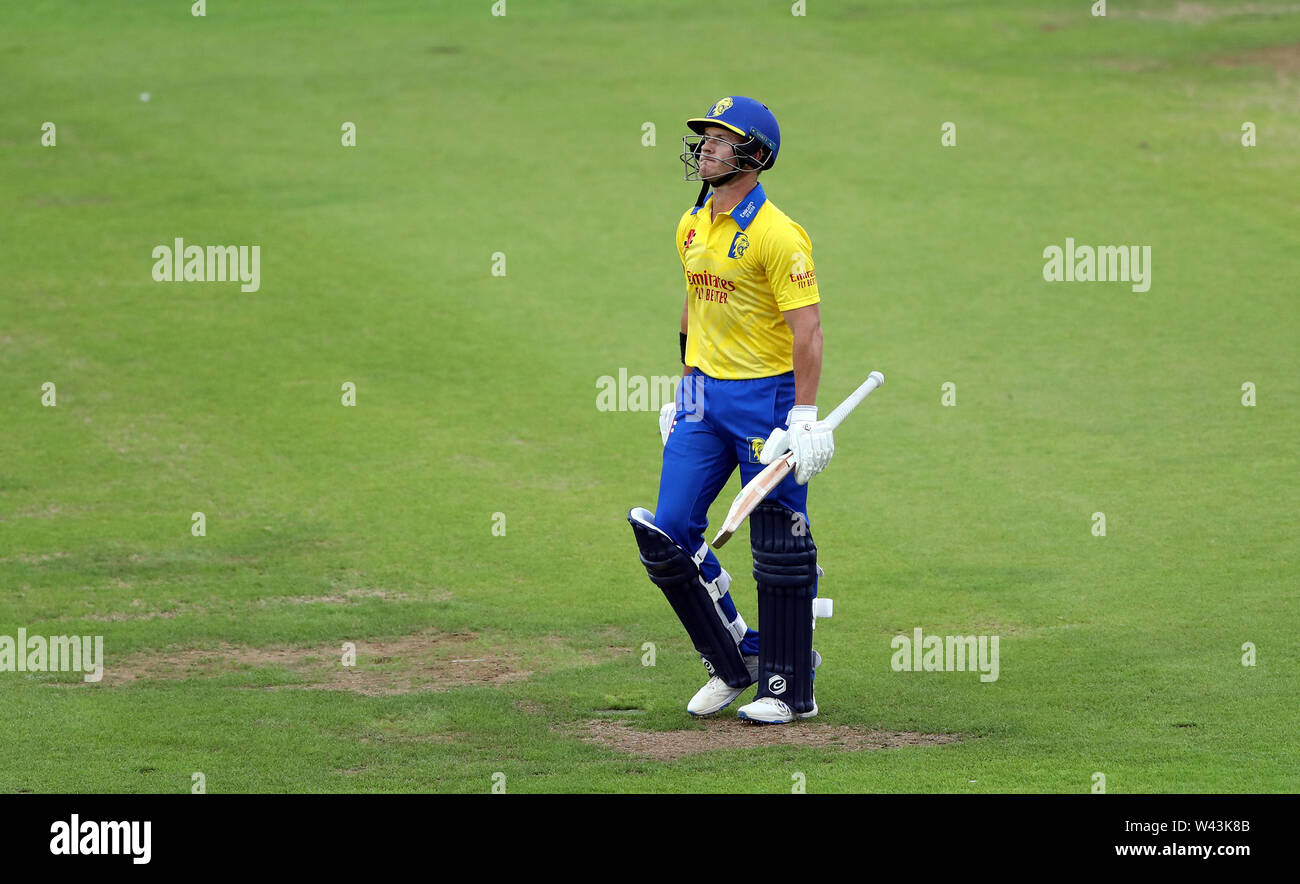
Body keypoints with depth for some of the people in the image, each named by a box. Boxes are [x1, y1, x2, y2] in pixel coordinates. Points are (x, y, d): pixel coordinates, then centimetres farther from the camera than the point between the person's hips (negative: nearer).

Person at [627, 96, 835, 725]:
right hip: (705, 392, 7)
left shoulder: (777, 235, -15)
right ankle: (733, 659, 15)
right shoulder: (691, 227, 9)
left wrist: (804, 419, -22)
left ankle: (789, 688, 9)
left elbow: (807, 331, -17)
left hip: (767, 393, -7)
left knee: (778, 547, -1)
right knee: (667, 531, 1)